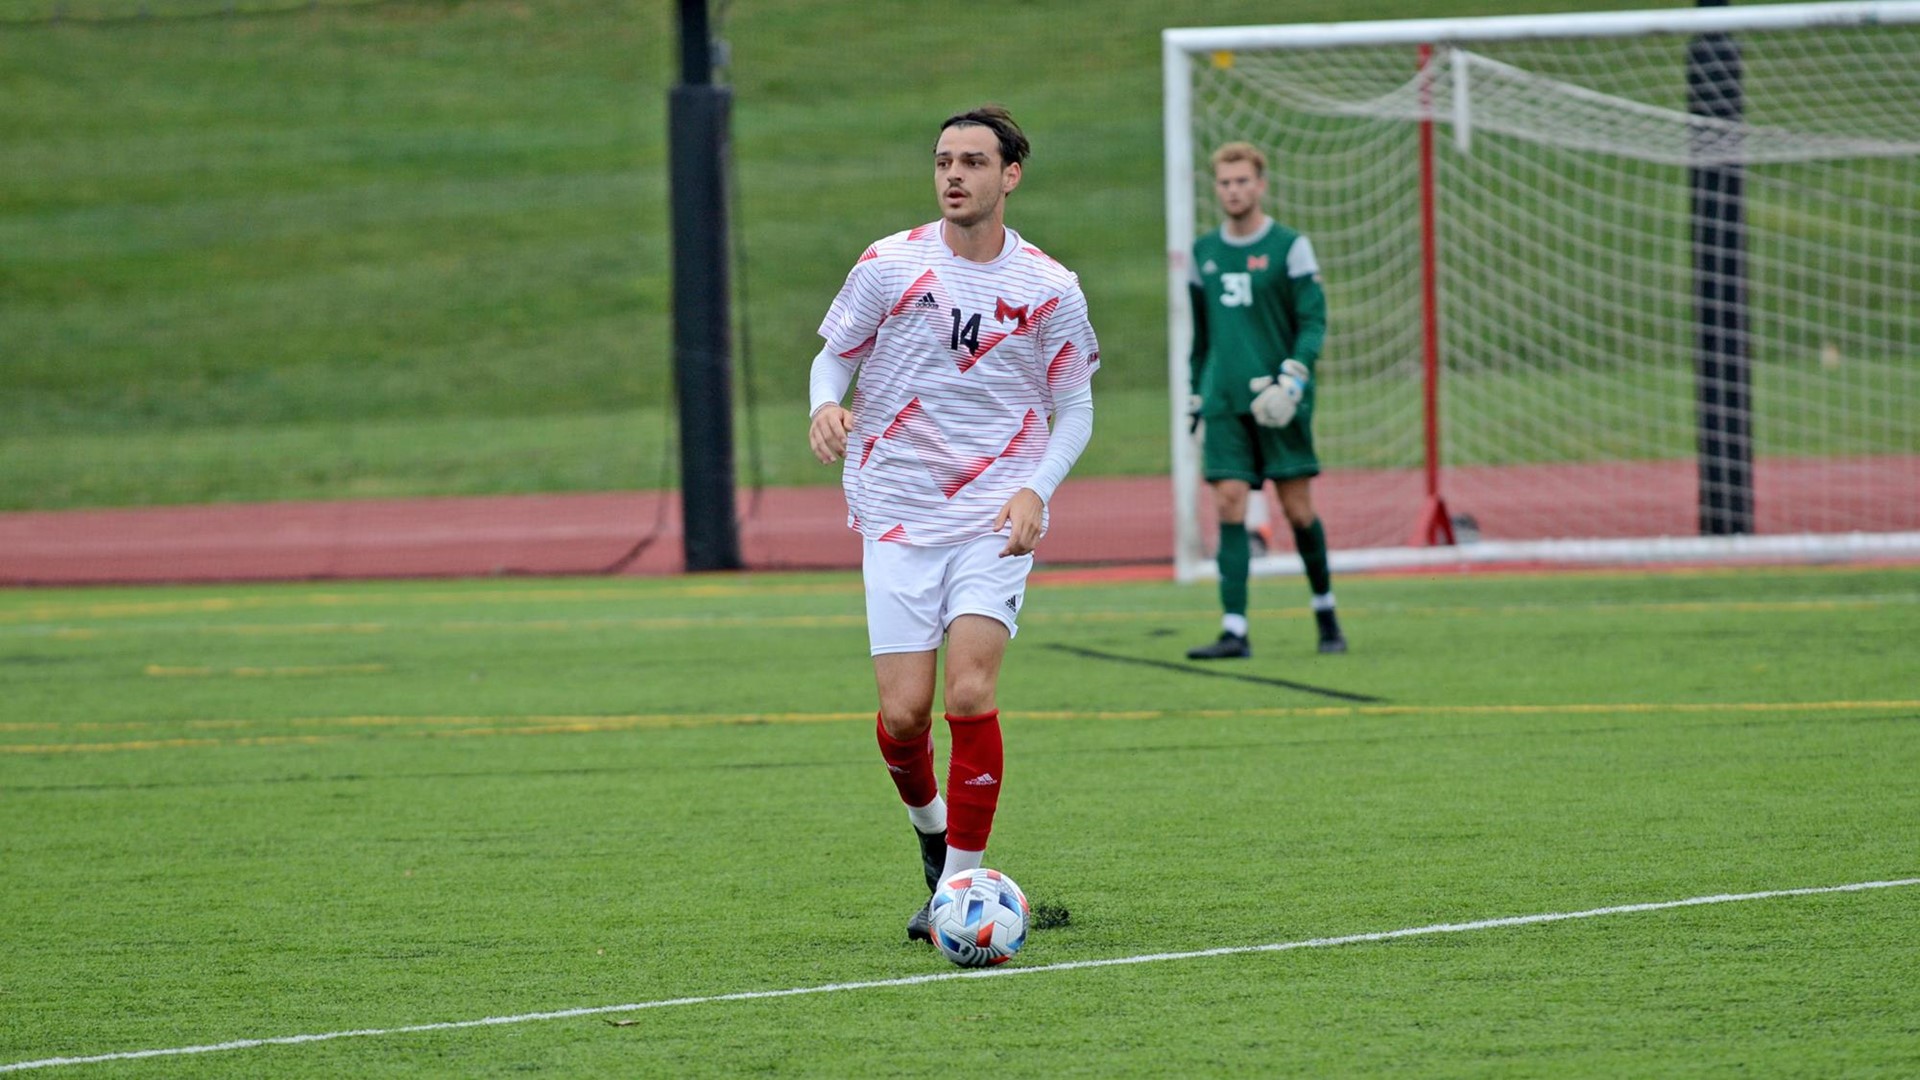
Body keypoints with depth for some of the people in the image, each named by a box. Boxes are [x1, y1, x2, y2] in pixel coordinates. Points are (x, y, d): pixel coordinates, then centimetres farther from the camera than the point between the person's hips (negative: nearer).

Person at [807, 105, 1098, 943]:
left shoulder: (1050, 292, -1)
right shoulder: (889, 266, -2)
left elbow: (1075, 407, 8)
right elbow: (832, 355, 8)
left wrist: (1035, 489, -9)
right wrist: (826, 406, -15)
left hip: (995, 524, -1)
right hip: (898, 520, 1)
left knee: (970, 694, -17)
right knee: (904, 714, -5)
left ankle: (963, 882, -4)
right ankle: (931, 829, 28)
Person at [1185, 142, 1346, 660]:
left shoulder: (1289, 247, -1)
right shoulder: (1204, 252, 13)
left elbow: (1314, 321, -5)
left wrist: (1294, 374, -19)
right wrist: (1195, 397, 18)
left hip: (1278, 403, -3)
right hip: (1224, 402, 3)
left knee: (1297, 509, 0)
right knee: (1229, 504, -8)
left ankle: (1325, 611, 21)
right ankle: (1234, 631, -11)